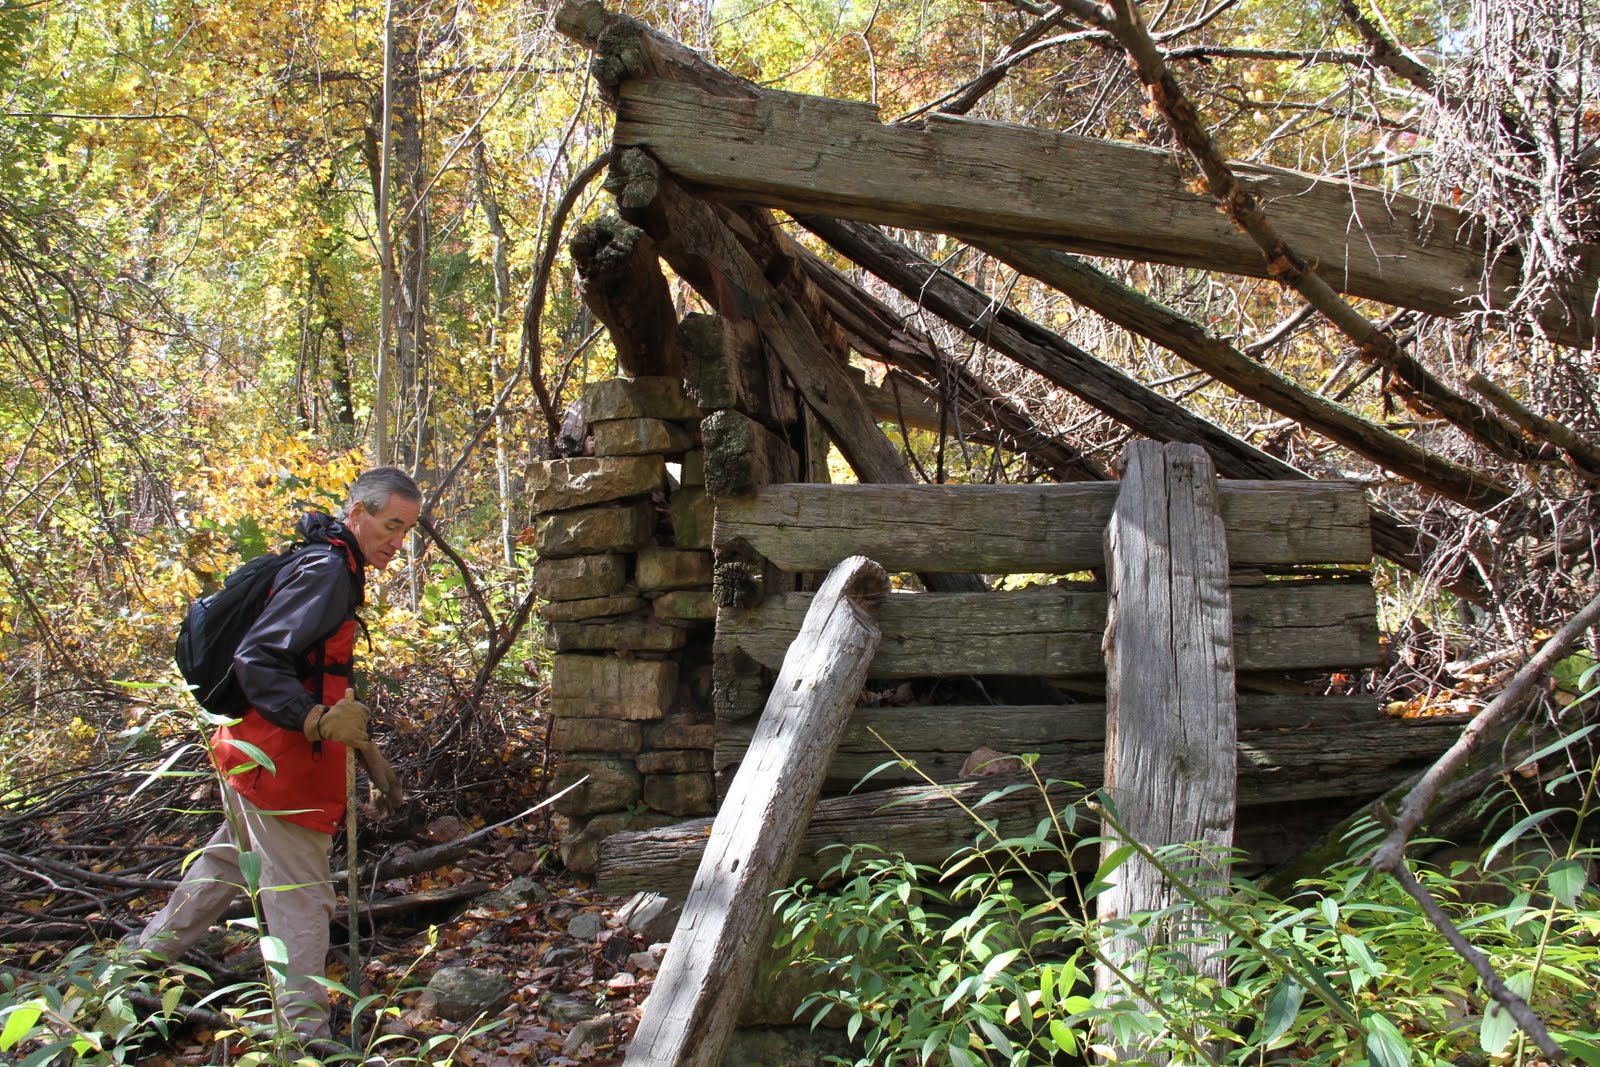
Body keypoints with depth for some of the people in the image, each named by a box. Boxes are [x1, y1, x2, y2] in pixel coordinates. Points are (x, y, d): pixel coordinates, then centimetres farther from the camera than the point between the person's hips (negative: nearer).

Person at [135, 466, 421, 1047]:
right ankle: (306, 1034, 2)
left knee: (229, 863, 26)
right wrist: (314, 719, -37)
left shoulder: (335, 570, 15)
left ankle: (148, 958, 42)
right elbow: (255, 660, -25)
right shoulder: (326, 572, -18)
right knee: (301, 897, -4)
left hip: (258, 754, 10)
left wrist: (365, 750, 22)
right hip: (279, 760, -10)